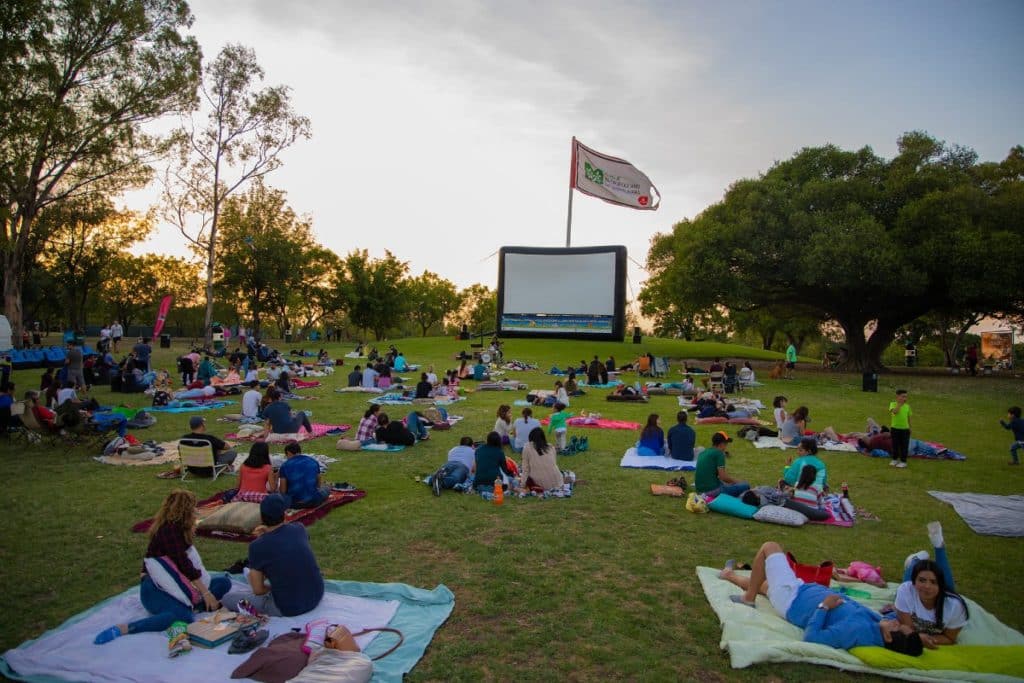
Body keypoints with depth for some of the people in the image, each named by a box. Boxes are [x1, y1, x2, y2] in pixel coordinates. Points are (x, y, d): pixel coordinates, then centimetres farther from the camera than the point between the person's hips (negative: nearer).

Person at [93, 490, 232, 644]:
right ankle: (122, 629, -29)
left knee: (224, 582, -2)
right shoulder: (168, 530, -17)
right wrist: (205, 593, -20)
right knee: (184, 617, -37)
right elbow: (184, 564, -21)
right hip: (156, 589, -9)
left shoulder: (177, 527, 12)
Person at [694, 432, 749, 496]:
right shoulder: (719, 453, -8)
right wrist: (736, 481, 3)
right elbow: (722, 476, -13)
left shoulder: (702, 452, 14)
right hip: (713, 489, -8)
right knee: (745, 485, 1)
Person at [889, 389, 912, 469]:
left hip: (905, 429, 1)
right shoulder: (893, 404, -8)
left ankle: (903, 461, 16)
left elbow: (909, 417, 9)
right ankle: (894, 459, 27)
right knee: (895, 445, 12)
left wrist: (909, 428, 9)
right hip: (895, 428, -1)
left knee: (904, 446, 5)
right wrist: (900, 403, -22)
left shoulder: (907, 406, 1)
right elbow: (895, 411, -28)